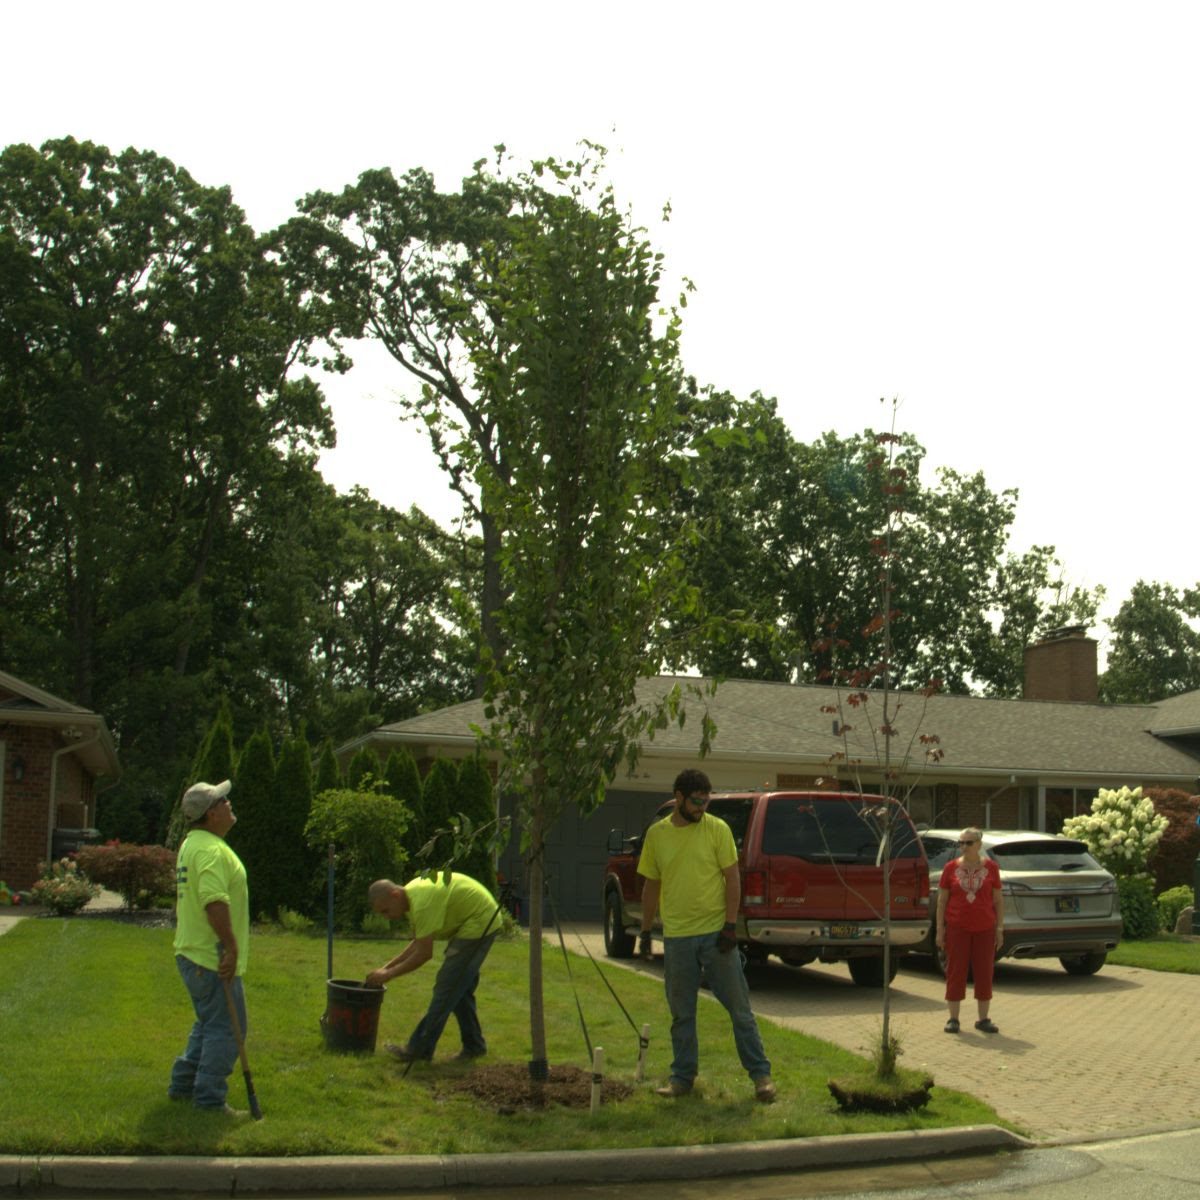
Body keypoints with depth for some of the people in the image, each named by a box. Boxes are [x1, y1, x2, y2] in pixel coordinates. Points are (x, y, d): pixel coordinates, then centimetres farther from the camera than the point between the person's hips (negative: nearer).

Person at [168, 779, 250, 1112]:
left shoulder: (190, 844, 15)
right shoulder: (212, 850, -20)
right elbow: (214, 900, -32)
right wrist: (231, 947, -31)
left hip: (192, 953, 10)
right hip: (213, 959, -10)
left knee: (209, 1024, 22)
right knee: (226, 1029, -3)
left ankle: (183, 1085, 28)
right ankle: (210, 1100, 1)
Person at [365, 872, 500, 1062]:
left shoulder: (422, 903, -26)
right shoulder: (411, 895, 6)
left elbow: (424, 953, -24)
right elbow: (418, 943, 15)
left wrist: (389, 974, -15)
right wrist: (387, 966, 8)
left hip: (479, 923, -11)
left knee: (446, 986, -8)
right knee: (460, 988, 15)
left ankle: (419, 1049, -4)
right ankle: (473, 1046, 20)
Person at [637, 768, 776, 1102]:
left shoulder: (717, 829, -4)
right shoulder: (656, 834, 4)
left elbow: (732, 879, -4)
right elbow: (651, 886, 11)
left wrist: (730, 925, -11)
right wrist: (645, 931, 10)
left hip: (716, 934, -2)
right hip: (677, 936, 2)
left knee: (740, 1008, 2)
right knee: (681, 1014, 10)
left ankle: (761, 1074, 10)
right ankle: (683, 1077, 21)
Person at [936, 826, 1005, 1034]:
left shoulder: (990, 867, 1)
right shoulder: (951, 867, 1)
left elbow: (998, 900, 5)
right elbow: (942, 900, 3)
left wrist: (999, 928, 1)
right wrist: (940, 929, -1)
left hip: (984, 929, 1)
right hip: (957, 928, -1)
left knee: (984, 973, 5)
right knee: (955, 972, 1)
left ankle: (983, 1019, 15)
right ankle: (953, 1019, 9)